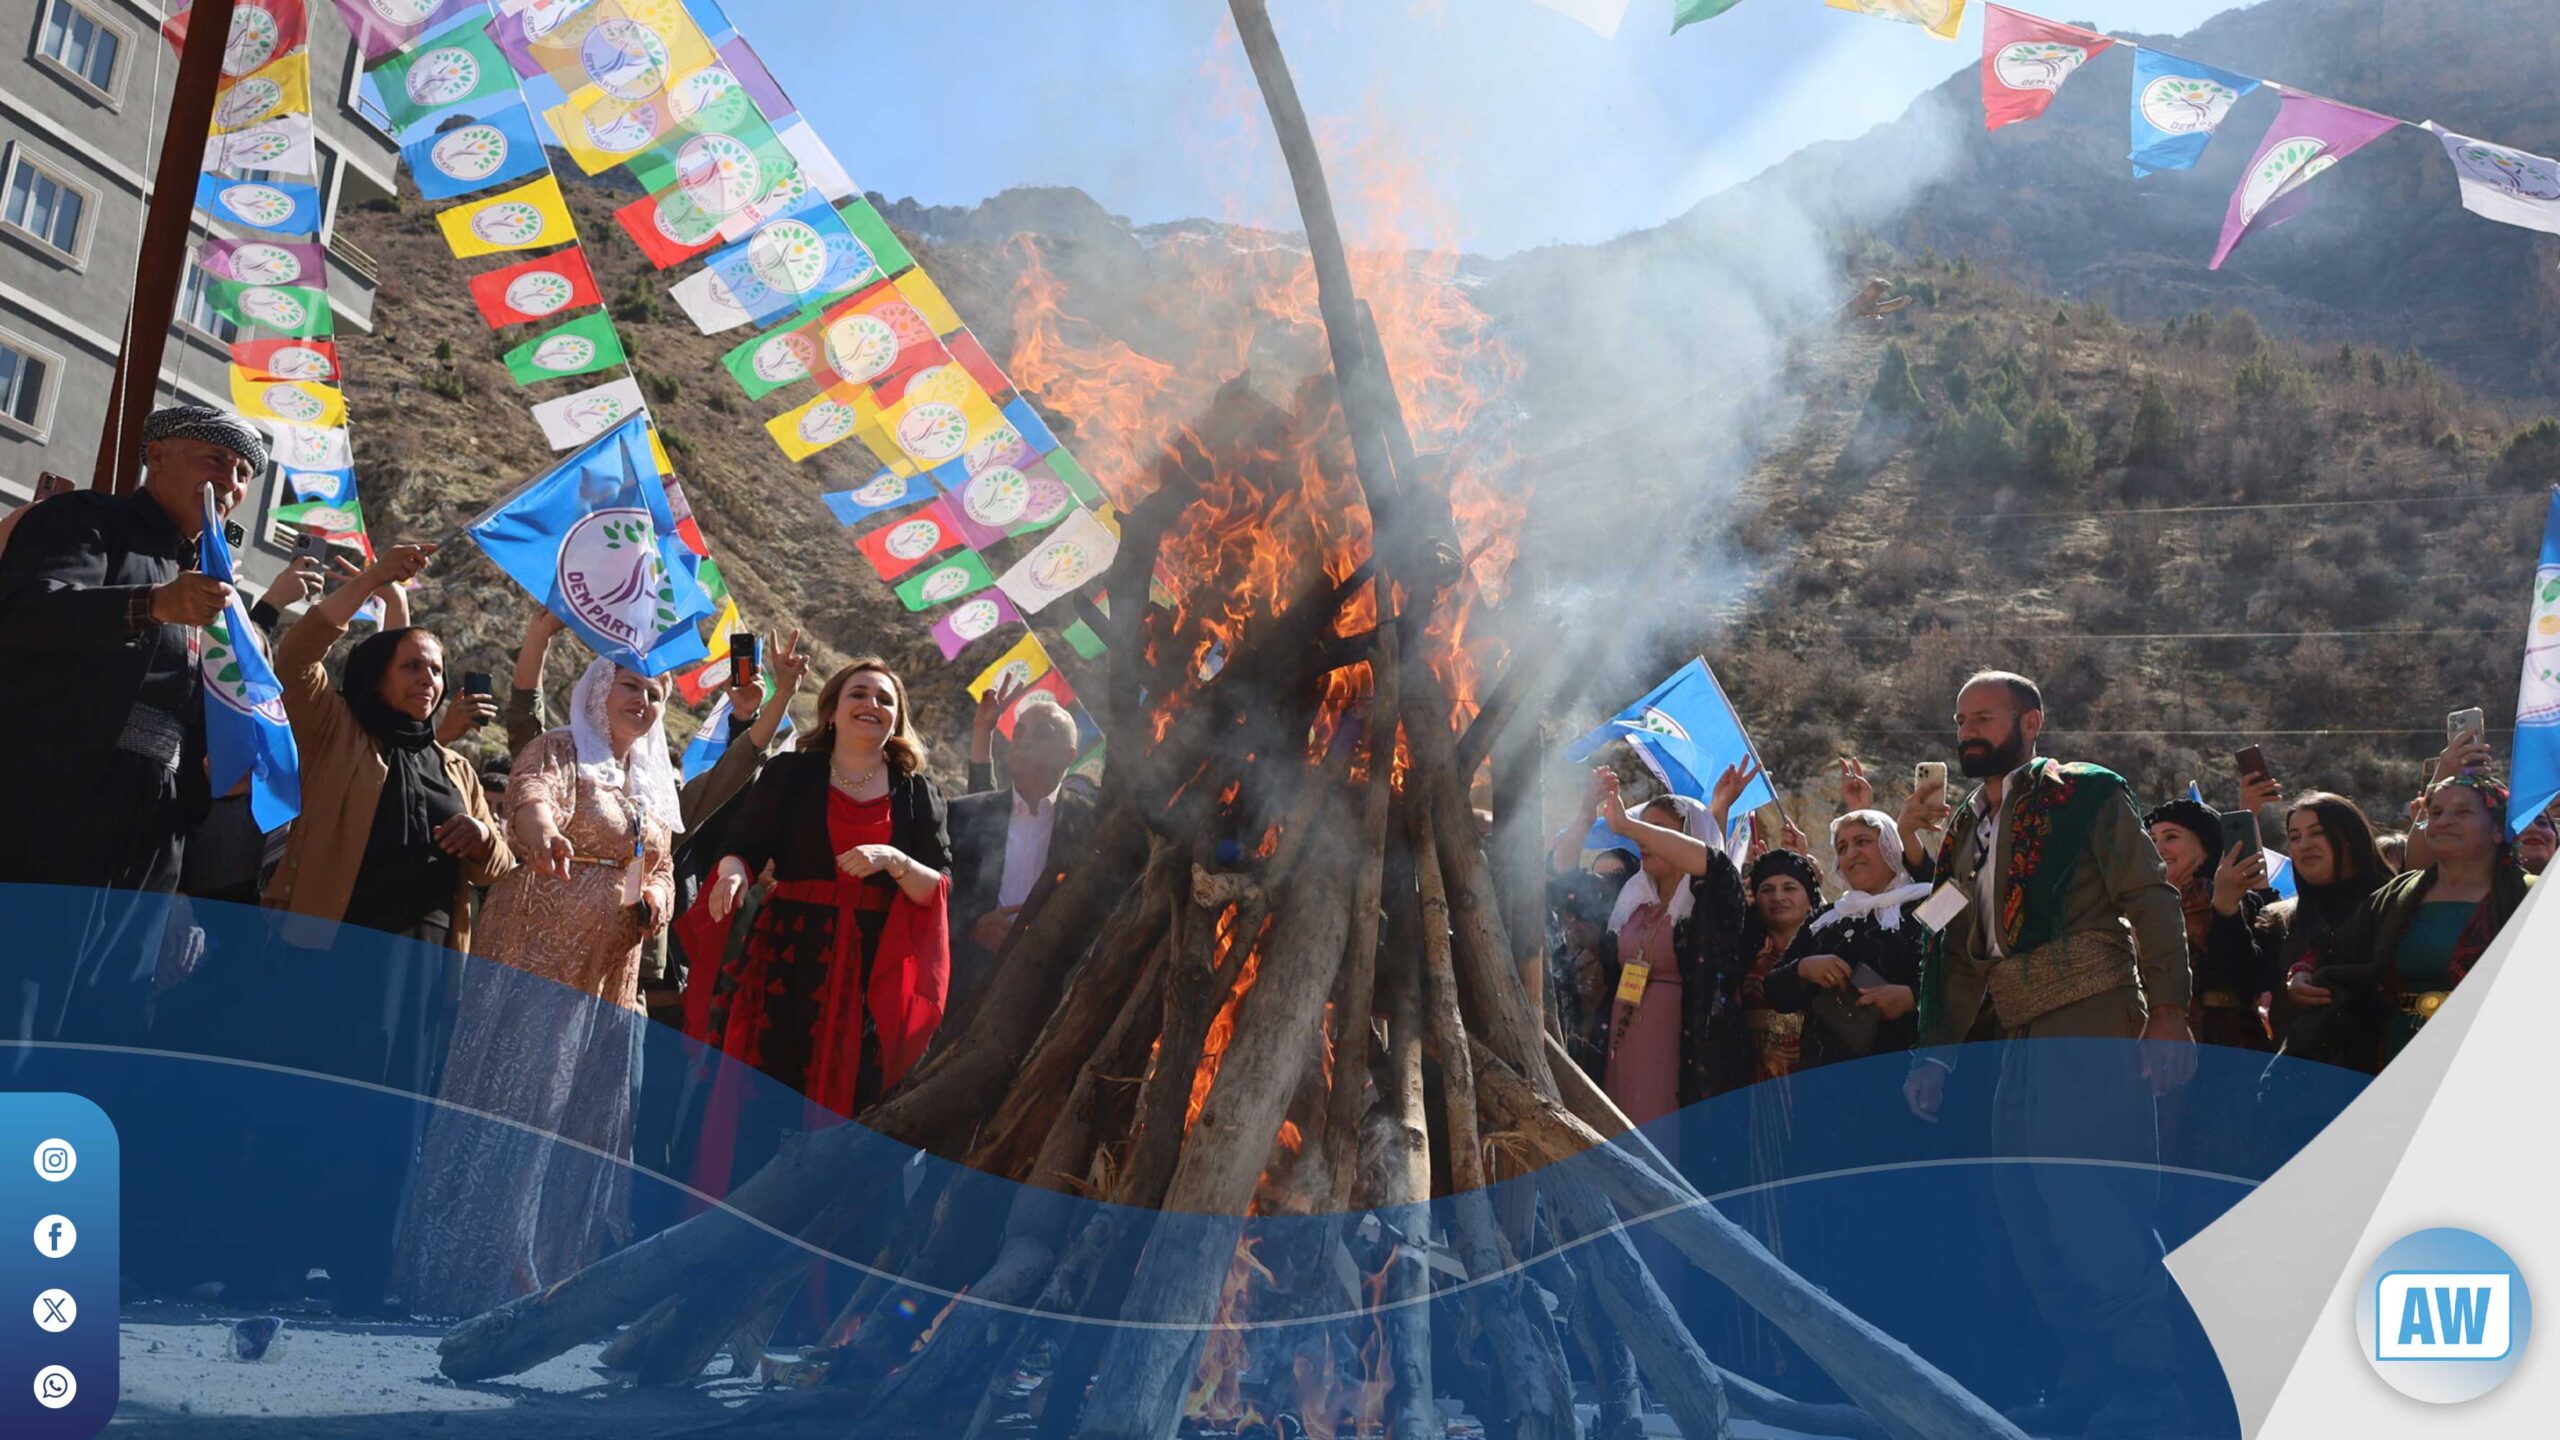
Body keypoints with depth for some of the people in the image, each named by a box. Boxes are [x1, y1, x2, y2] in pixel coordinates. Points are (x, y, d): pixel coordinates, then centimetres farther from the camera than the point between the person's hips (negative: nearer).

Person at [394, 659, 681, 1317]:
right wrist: (543, 832, -48)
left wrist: (657, 898, 1)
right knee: (511, 1111, -7)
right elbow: (530, 794, -24)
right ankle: (468, 1271, -1)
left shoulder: (654, 783, 19)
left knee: (584, 1130, 7)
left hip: (610, 979, 7)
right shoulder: (559, 752, -2)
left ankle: (549, 1272, 16)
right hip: (536, 960, -7)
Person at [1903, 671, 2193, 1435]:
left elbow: (2151, 900, -8)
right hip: (2023, 1040, 8)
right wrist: (1935, 1054, 16)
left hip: (2092, 1027, -8)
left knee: (2091, 1207, -12)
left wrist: (2167, 1014, -18)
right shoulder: (1965, 828, 19)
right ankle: (2090, 1378, 18)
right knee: (2030, 1213, 8)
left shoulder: (2085, 794, -2)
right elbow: (1957, 955, 21)